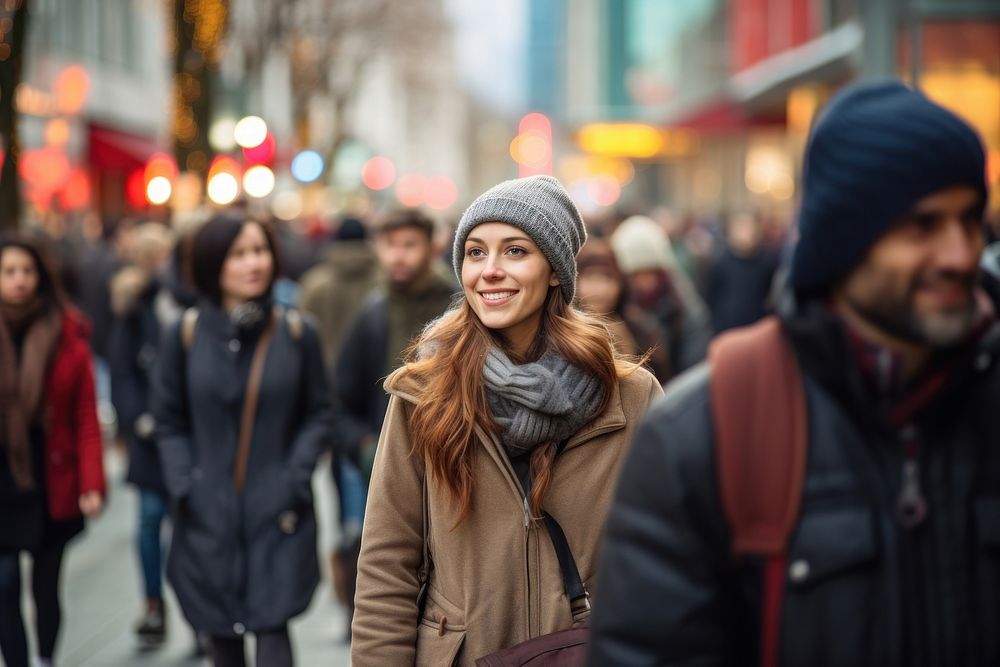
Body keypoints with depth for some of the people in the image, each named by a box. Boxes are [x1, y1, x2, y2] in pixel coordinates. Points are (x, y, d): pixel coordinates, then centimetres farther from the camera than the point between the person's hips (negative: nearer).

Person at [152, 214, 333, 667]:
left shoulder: (296, 334, -1)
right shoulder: (187, 334, -1)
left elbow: (317, 414, 4)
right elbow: (169, 421, 4)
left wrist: (296, 478, -9)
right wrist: (184, 487, -7)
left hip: (277, 510, -1)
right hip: (209, 513, 1)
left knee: (273, 628, -9)